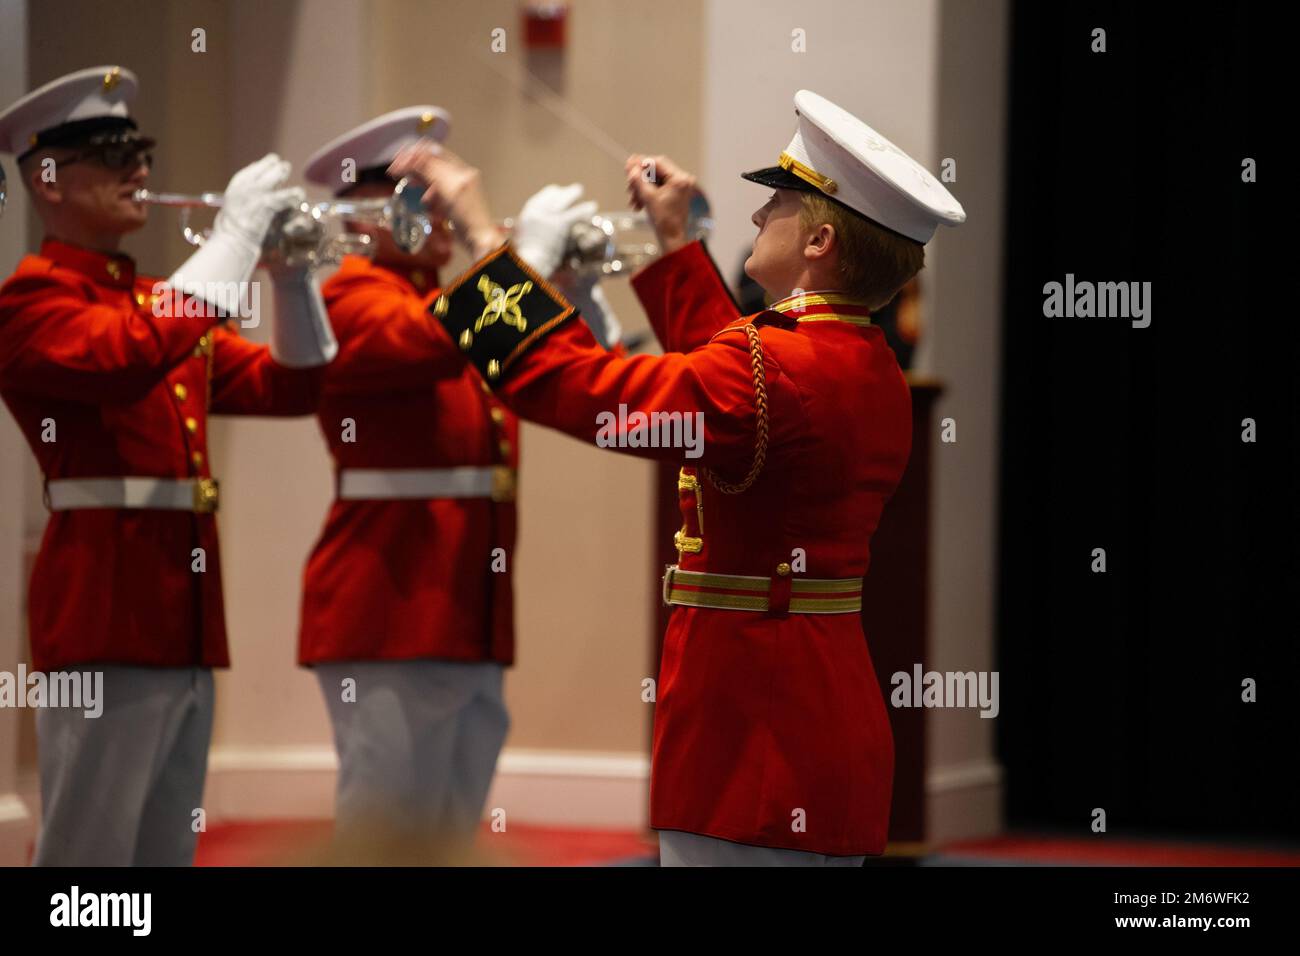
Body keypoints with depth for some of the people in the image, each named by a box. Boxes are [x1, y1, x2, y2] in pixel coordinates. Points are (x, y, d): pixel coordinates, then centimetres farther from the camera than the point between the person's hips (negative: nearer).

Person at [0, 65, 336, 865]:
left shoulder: (157, 303, 20)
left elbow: (292, 386, 20)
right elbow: (128, 360, -27)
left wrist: (291, 265, 5)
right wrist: (236, 234, -20)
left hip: (183, 619, 9)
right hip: (104, 611, -9)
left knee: (167, 850, 10)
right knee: (90, 849, -8)